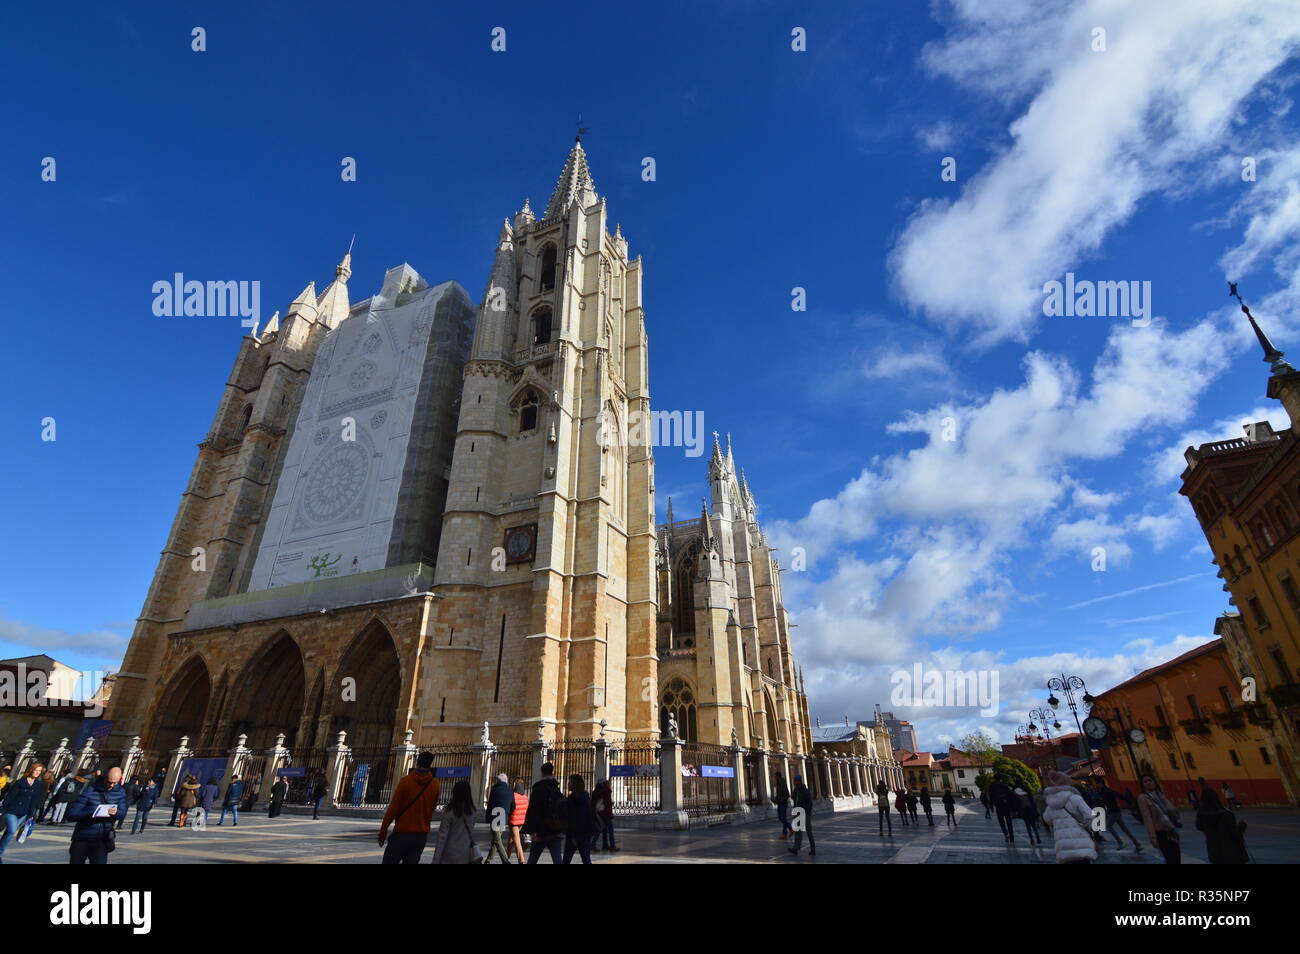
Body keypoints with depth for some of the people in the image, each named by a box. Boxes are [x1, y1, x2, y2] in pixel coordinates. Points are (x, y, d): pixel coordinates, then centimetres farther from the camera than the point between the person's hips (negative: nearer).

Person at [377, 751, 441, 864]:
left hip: (402, 832, -3)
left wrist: (383, 831, -1)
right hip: (422, 835, 3)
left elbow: (393, 808, -9)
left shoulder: (406, 780, -9)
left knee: (389, 861, 5)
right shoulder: (435, 785, 0)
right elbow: (431, 810, 7)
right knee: (411, 862, 8)